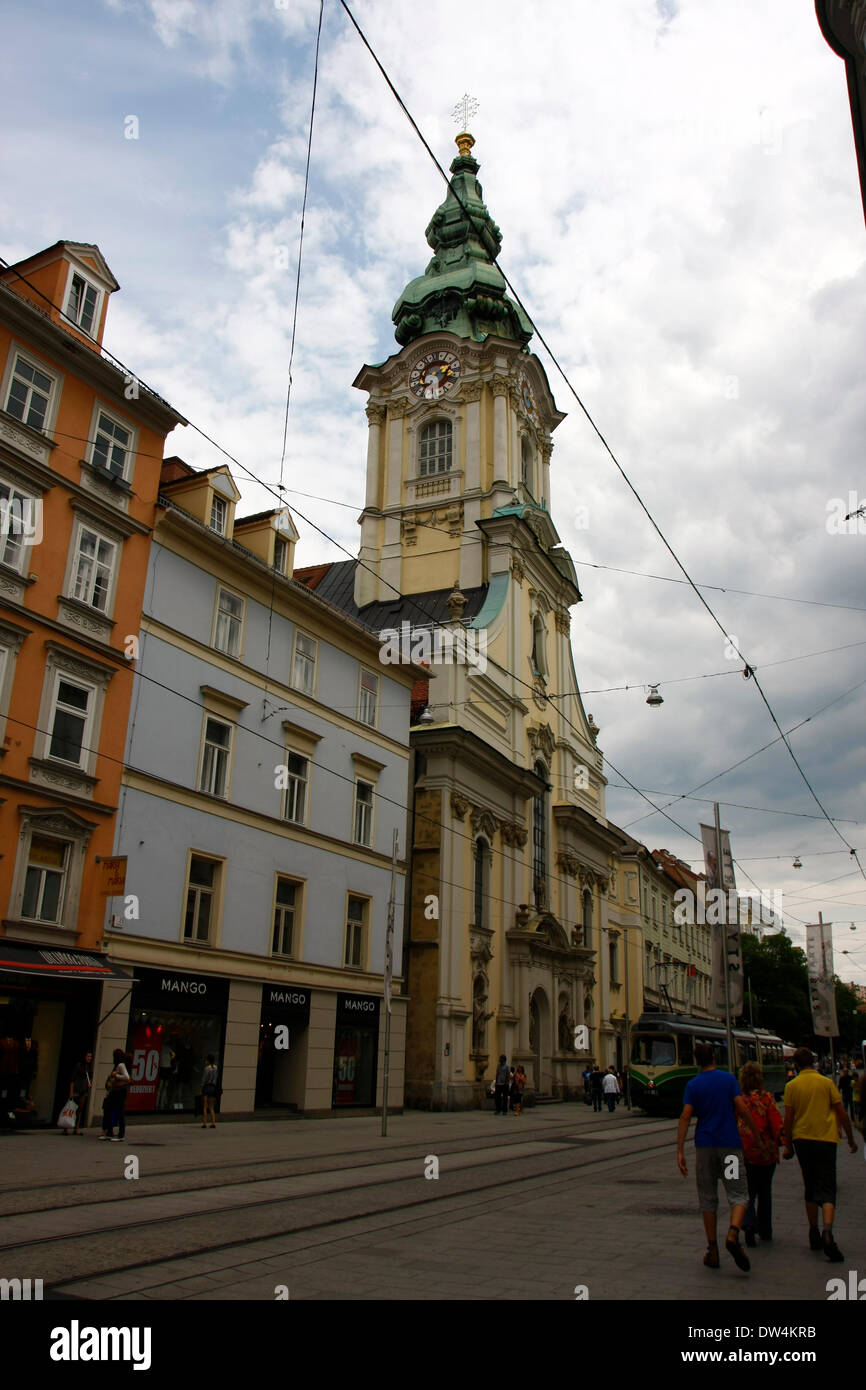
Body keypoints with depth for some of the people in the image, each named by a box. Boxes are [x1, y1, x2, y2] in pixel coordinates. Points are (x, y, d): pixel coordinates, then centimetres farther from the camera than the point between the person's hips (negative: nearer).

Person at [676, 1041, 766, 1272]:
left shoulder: (692, 1085, 3)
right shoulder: (728, 1079, 0)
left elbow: (685, 1117, -5)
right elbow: (742, 1109, -7)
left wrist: (680, 1152, -7)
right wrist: (757, 1137, 4)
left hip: (704, 1145, 2)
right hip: (729, 1143, -2)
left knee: (708, 1198, 11)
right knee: (738, 1194, 2)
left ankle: (712, 1251, 11)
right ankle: (733, 1233, -24)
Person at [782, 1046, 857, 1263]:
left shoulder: (792, 1086, 1)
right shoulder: (826, 1083, -2)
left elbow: (788, 1119, 0)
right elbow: (842, 1114, 0)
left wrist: (788, 1145, 10)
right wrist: (851, 1140, 12)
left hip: (802, 1139, 2)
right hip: (826, 1139, -2)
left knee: (810, 1187, 17)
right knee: (826, 1188, -3)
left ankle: (814, 1234, 20)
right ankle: (827, 1232, -24)